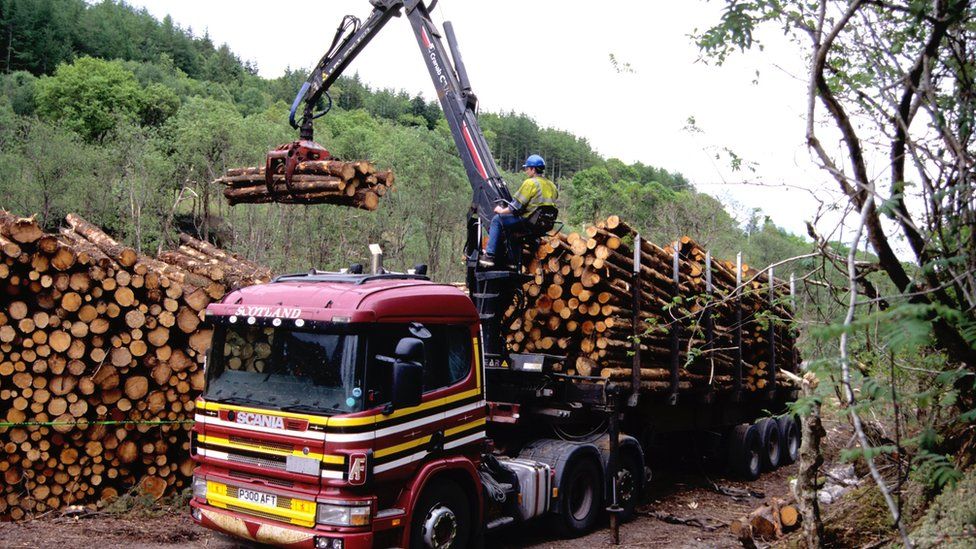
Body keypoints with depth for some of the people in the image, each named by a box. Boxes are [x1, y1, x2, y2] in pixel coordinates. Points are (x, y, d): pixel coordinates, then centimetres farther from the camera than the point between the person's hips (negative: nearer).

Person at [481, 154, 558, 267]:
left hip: (528, 222, -8)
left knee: (497, 220, 6)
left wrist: (502, 210, 5)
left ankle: (489, 256, 0)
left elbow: (516, 206, -12)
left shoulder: (530, 183, -11)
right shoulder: (552, 186, 13)